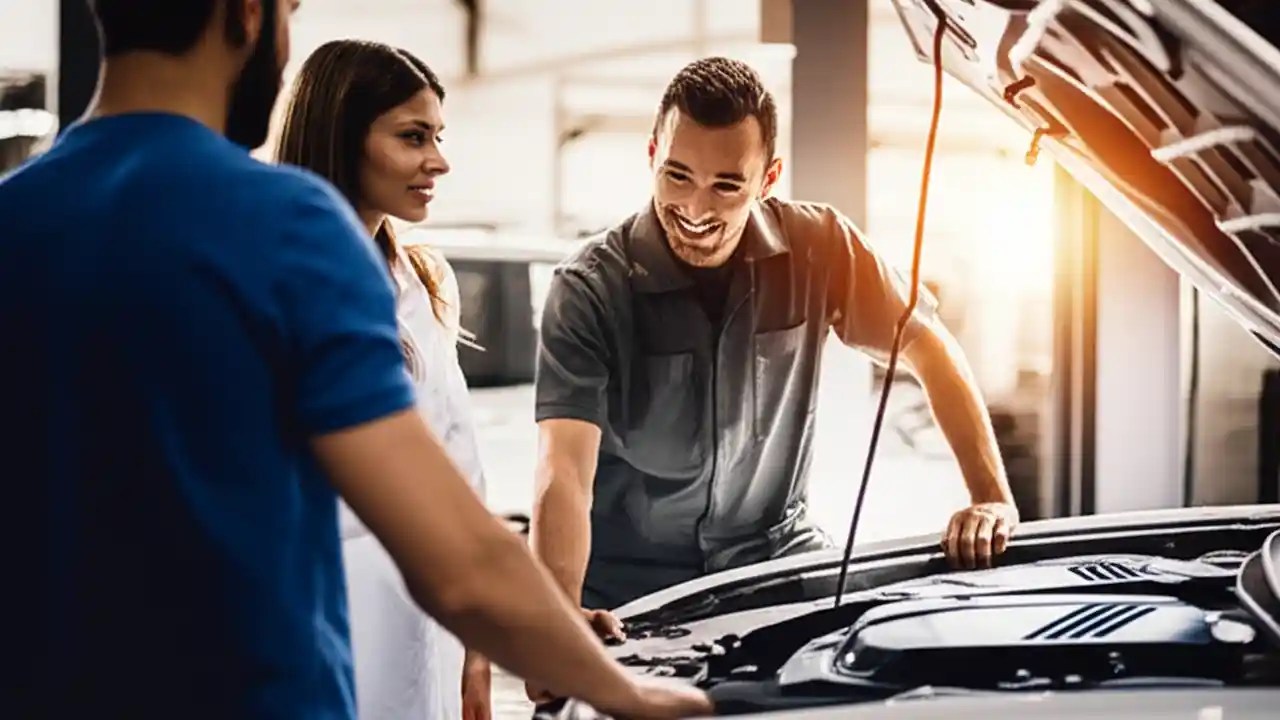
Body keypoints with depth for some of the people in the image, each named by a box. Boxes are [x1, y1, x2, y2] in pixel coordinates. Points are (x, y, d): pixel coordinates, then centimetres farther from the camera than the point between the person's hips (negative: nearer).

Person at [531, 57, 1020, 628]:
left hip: (776, 554, 2)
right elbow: (564, 471, -27)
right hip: (630, 584, -2)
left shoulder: (818, 249, -8)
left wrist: (992, 497, -9)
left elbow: (929, 351, 2)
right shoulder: (591, 289, -17)